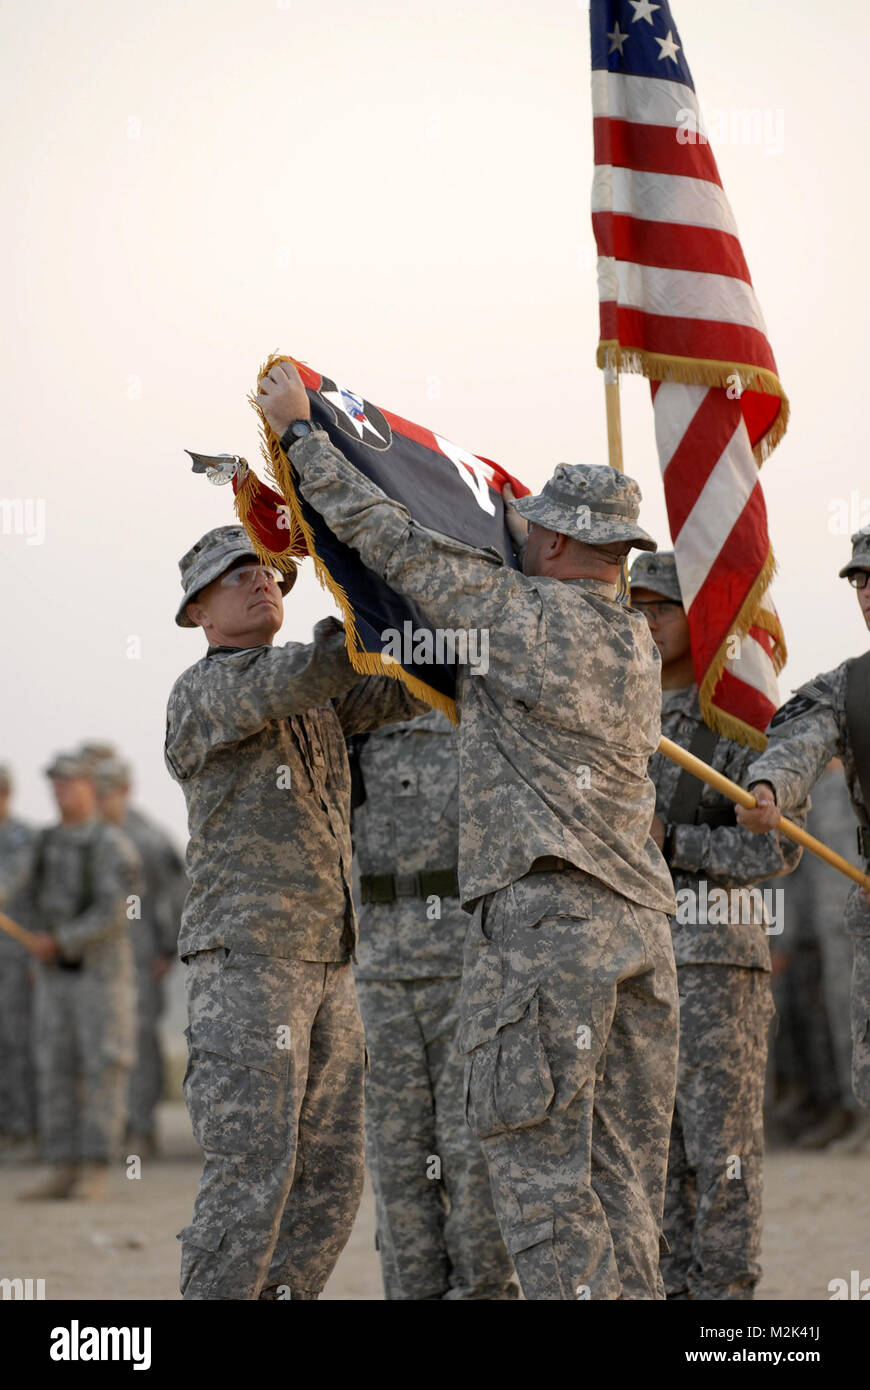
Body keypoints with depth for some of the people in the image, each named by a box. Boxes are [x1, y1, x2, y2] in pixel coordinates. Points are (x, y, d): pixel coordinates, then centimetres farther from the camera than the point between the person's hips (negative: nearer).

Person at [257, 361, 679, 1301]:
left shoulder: (522, 614, -5)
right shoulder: (638, 644, 17)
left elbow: (394, 542, -2)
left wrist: (298, 431, 8)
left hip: (542, 914, -8)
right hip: (639, 920, 8)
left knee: (539, 1168, -7)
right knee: (621, 1171, 8)